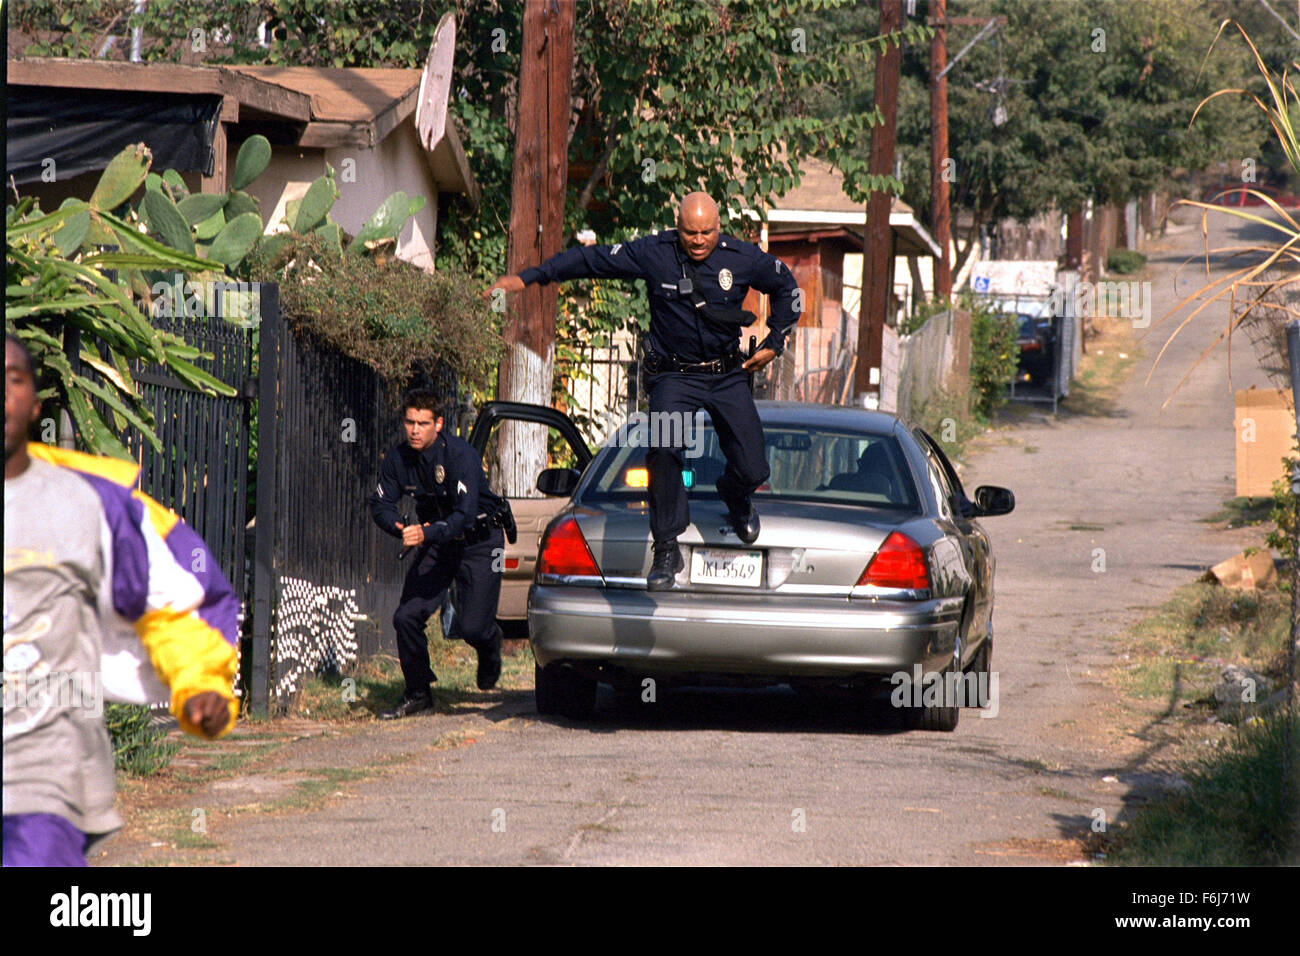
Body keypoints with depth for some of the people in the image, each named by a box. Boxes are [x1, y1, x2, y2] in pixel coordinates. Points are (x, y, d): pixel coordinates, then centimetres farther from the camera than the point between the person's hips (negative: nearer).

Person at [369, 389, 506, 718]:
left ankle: (490, 650, 29)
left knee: (473, 627, -10)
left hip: (477, 541, -4)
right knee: (407, 617, -11)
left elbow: (465, 514, -34)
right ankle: (418, 693, 6)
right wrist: (401, 528, -28)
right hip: (434, 542, 5)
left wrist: (426, 533, -50)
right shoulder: (398, 458, -10)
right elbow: (381, 505, -5)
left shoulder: (461, 456, -27)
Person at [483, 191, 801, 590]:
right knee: (663, 449, -29)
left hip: (729, 376, 2)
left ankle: (735, 497, 39)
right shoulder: (654, 254, -9)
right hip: (675, 375, -2)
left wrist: (774, 343, 10)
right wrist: (528, 278, -6)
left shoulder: (743, 258, -5)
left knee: (752, 470, -2)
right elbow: (590, 259, -4)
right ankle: (667, 549, -17)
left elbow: (786, 285, 13)